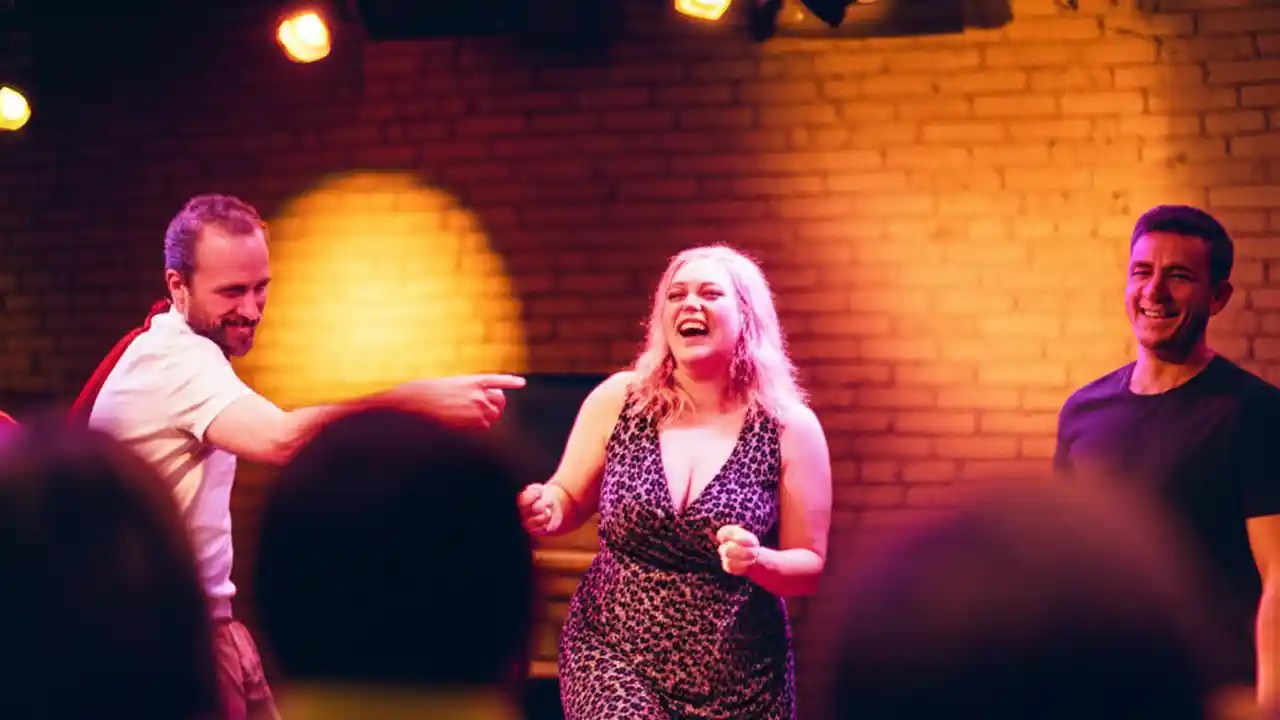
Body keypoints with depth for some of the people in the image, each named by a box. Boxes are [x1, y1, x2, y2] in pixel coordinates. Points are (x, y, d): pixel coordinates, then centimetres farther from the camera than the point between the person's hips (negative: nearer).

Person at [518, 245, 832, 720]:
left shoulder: (789, 427, -6)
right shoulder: (618, 401, -3)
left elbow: (810, 568, -1)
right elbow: (569, 499, 10)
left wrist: (757, 561, -21)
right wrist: (547, 510, -12)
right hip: (612, 651, 0)